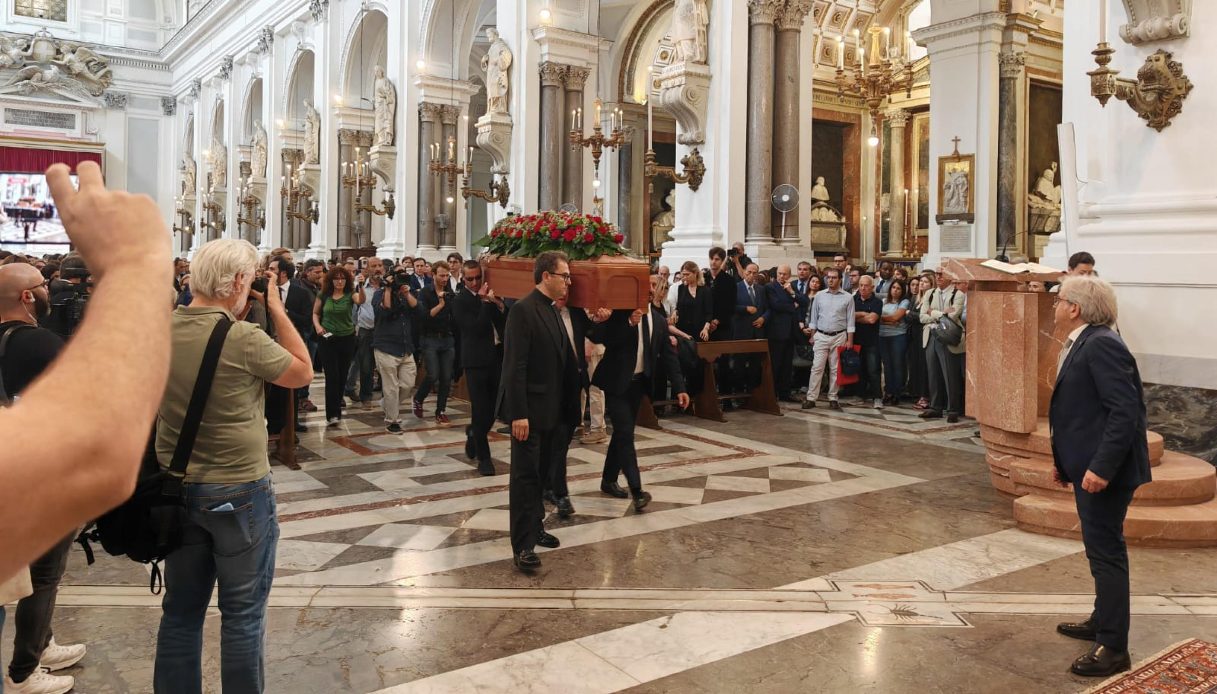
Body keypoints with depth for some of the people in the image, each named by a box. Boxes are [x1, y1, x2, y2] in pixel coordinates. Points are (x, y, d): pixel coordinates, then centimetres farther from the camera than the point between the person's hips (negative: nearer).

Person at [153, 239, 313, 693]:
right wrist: (276, 308, -3)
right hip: (239, 493, -6)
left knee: (181, 610, 17)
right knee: (243, 615, 8)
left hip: (177, 488, 6)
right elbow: (303, 373, -6)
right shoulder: (243, 338, -20)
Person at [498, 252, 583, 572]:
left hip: (550, 409, 9)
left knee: (540, 471, 17)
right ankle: (522, 545, -1)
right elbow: (514, 365, -20)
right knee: (525, 475, -5)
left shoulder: (552, 311, 13)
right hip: (528, 409, -9)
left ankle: (534, 527, 30)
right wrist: (518, 413, -23)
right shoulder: (523, 310, -15)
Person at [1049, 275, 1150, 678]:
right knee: (1101, 550, 21)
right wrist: (1065, 460, 18)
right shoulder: (1084, 344, 11)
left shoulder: (1101, 345, -20)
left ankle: (1113, 647, 7)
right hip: (1089, 465, 10)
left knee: (1106, 553, -2)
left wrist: (1101, 467, -27)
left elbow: (1125, 411, -25)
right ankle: (1102, 622, 36)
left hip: (1104, 470, -10)